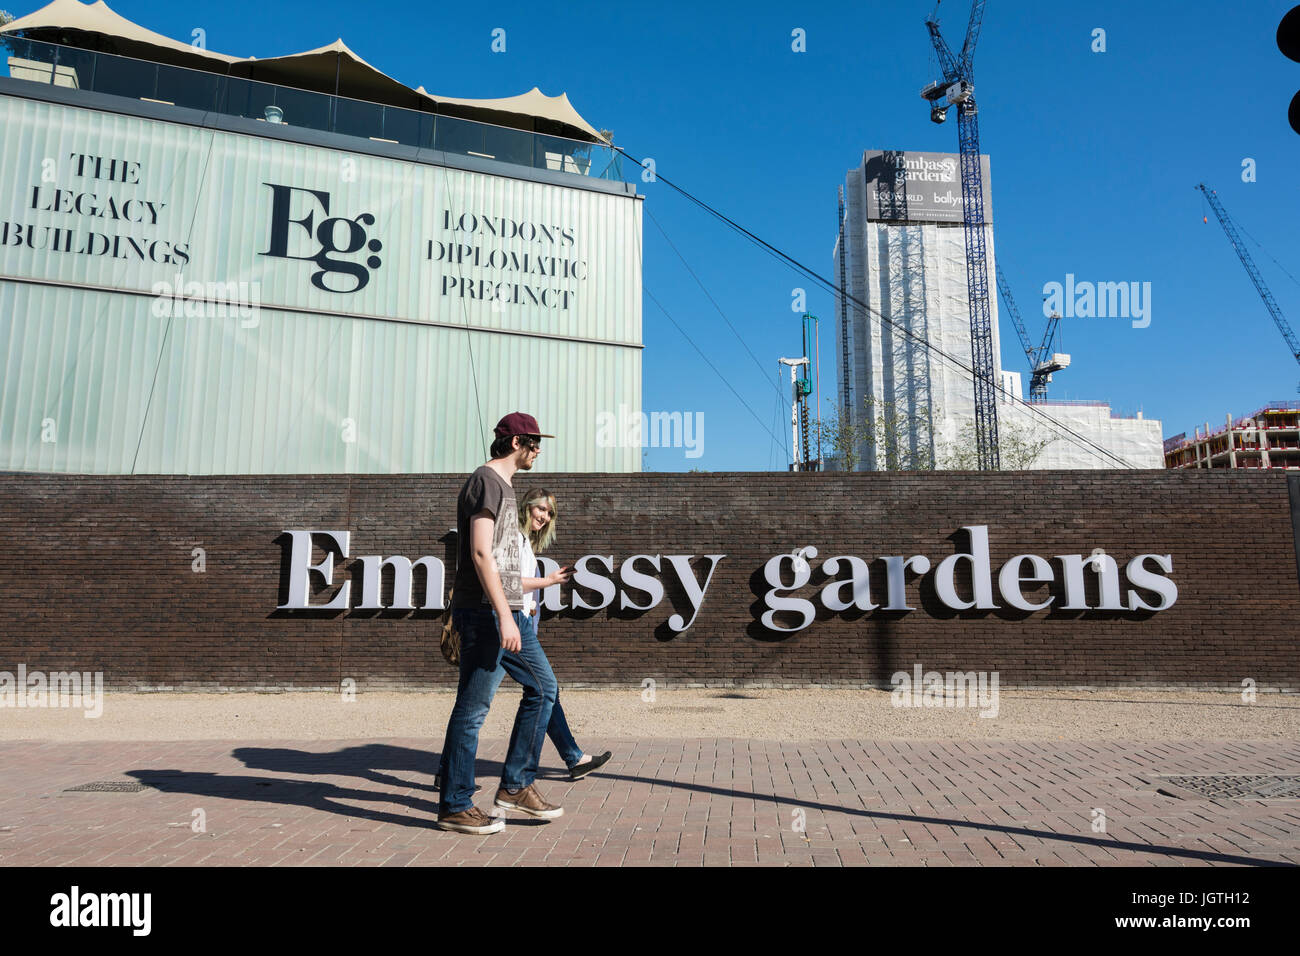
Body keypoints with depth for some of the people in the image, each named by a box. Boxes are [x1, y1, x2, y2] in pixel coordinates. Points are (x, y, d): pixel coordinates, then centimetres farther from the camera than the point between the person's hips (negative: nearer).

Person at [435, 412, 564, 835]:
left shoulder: (502, 484, 20)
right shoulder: (486, 481, -10)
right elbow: (480, 553, -20)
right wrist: (504, 616, -22)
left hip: (502, 613, 10)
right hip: (484, 614, -10)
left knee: (540, 691, 13)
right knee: (472, 709, -3)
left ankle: (515, 786, 20)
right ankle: (454, 807, 8)